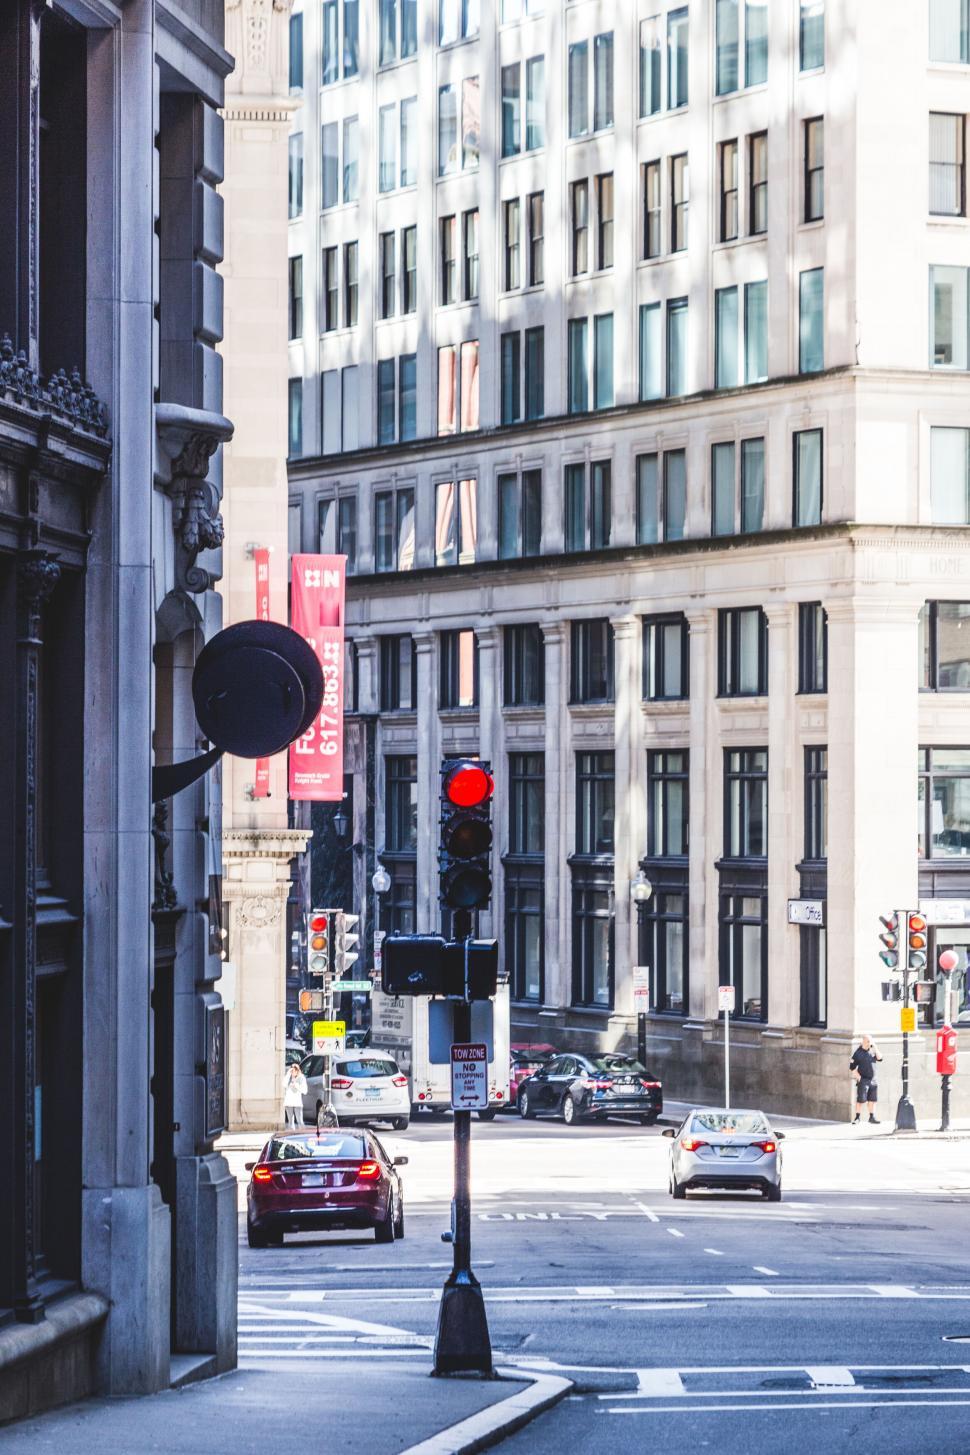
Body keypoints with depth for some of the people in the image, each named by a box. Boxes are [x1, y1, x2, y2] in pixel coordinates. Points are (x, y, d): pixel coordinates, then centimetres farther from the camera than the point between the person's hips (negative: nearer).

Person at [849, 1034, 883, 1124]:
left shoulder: (872, 1050, 8)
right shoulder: (858, 1053, -7)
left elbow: (880, 1058, -4)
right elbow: (852, 1067, -6)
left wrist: (875, 1048, -9)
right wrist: (858, 1077, -12)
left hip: (873, 1080, 5)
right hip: (863, 1080, -5)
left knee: (872, 1100, 10)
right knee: (861, 1100, -4)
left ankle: (872, 1117, 18)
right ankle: (857, 1117, 5)